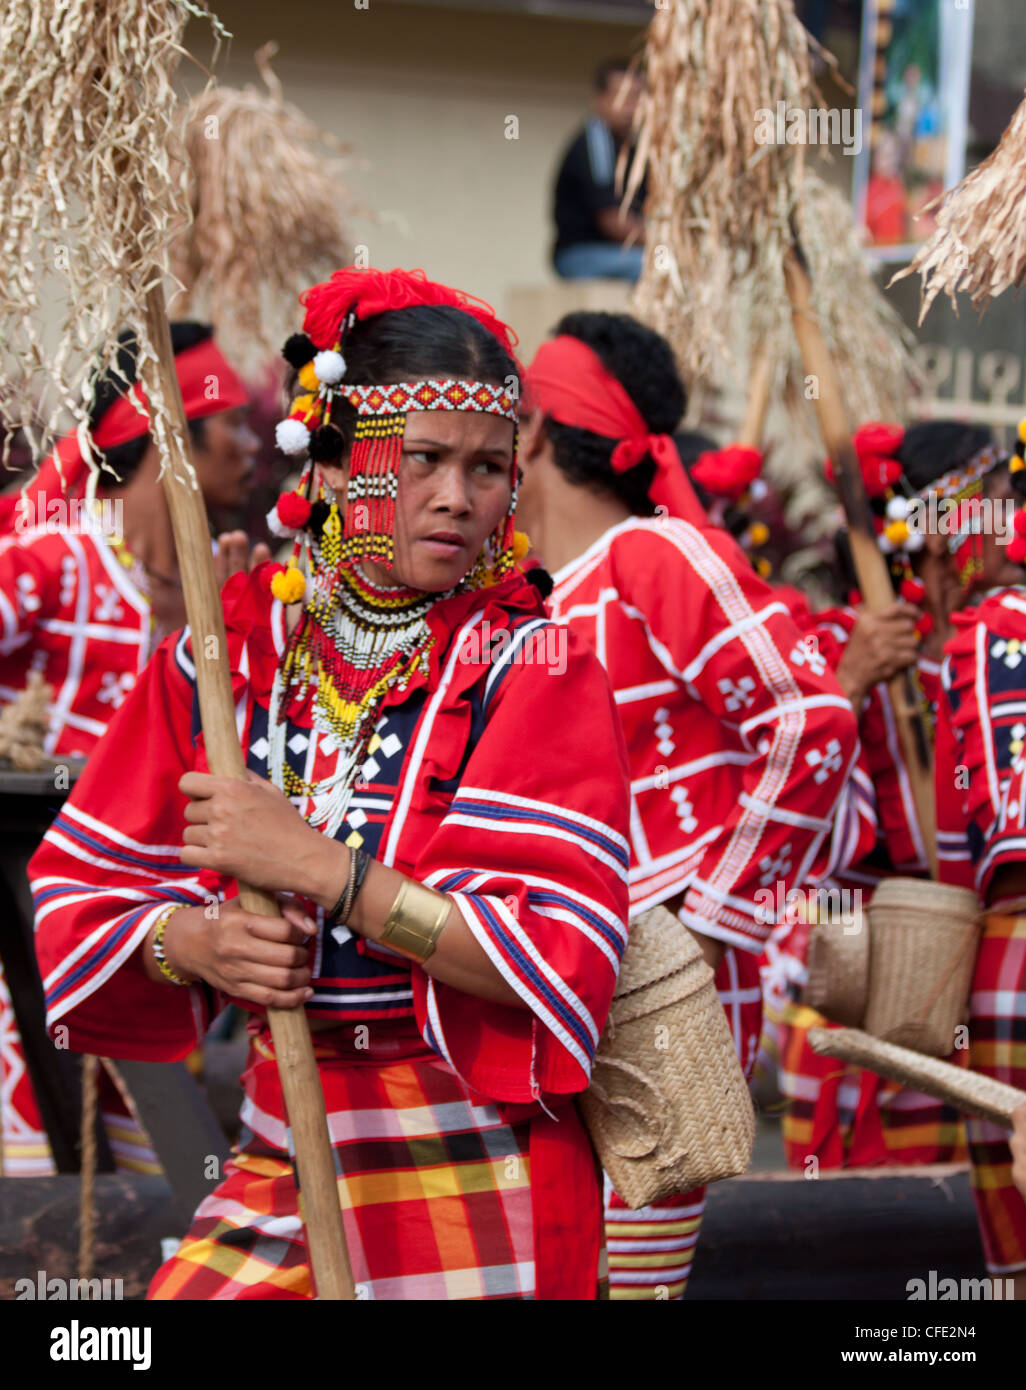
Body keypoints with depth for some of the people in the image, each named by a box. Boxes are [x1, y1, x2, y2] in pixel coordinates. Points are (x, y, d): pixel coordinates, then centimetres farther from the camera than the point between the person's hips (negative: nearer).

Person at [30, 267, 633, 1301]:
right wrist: (190, 943, -15)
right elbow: (76, 890, 6)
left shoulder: (533, 670, -9)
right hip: (280, 1161, 4)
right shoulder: (234, 642, 1)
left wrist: (317, 868, -24)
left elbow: (563, 953, -20)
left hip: (471, 1180, -3)